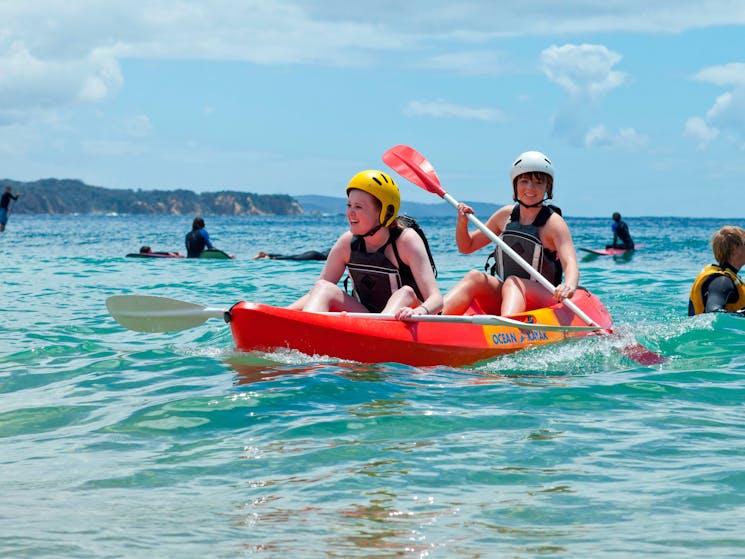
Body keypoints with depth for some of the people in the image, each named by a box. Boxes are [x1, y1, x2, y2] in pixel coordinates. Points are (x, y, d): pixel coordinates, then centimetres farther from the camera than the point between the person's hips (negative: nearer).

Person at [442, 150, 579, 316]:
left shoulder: (553, 222, -5)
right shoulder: (505, 215, 10)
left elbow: (570, 264, -21)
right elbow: (466, 247, 19)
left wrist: (569, 287, -45)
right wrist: (462, 223, -3)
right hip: (502, 297, 5)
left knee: (513, 283, -34)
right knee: (475, 277, -22)